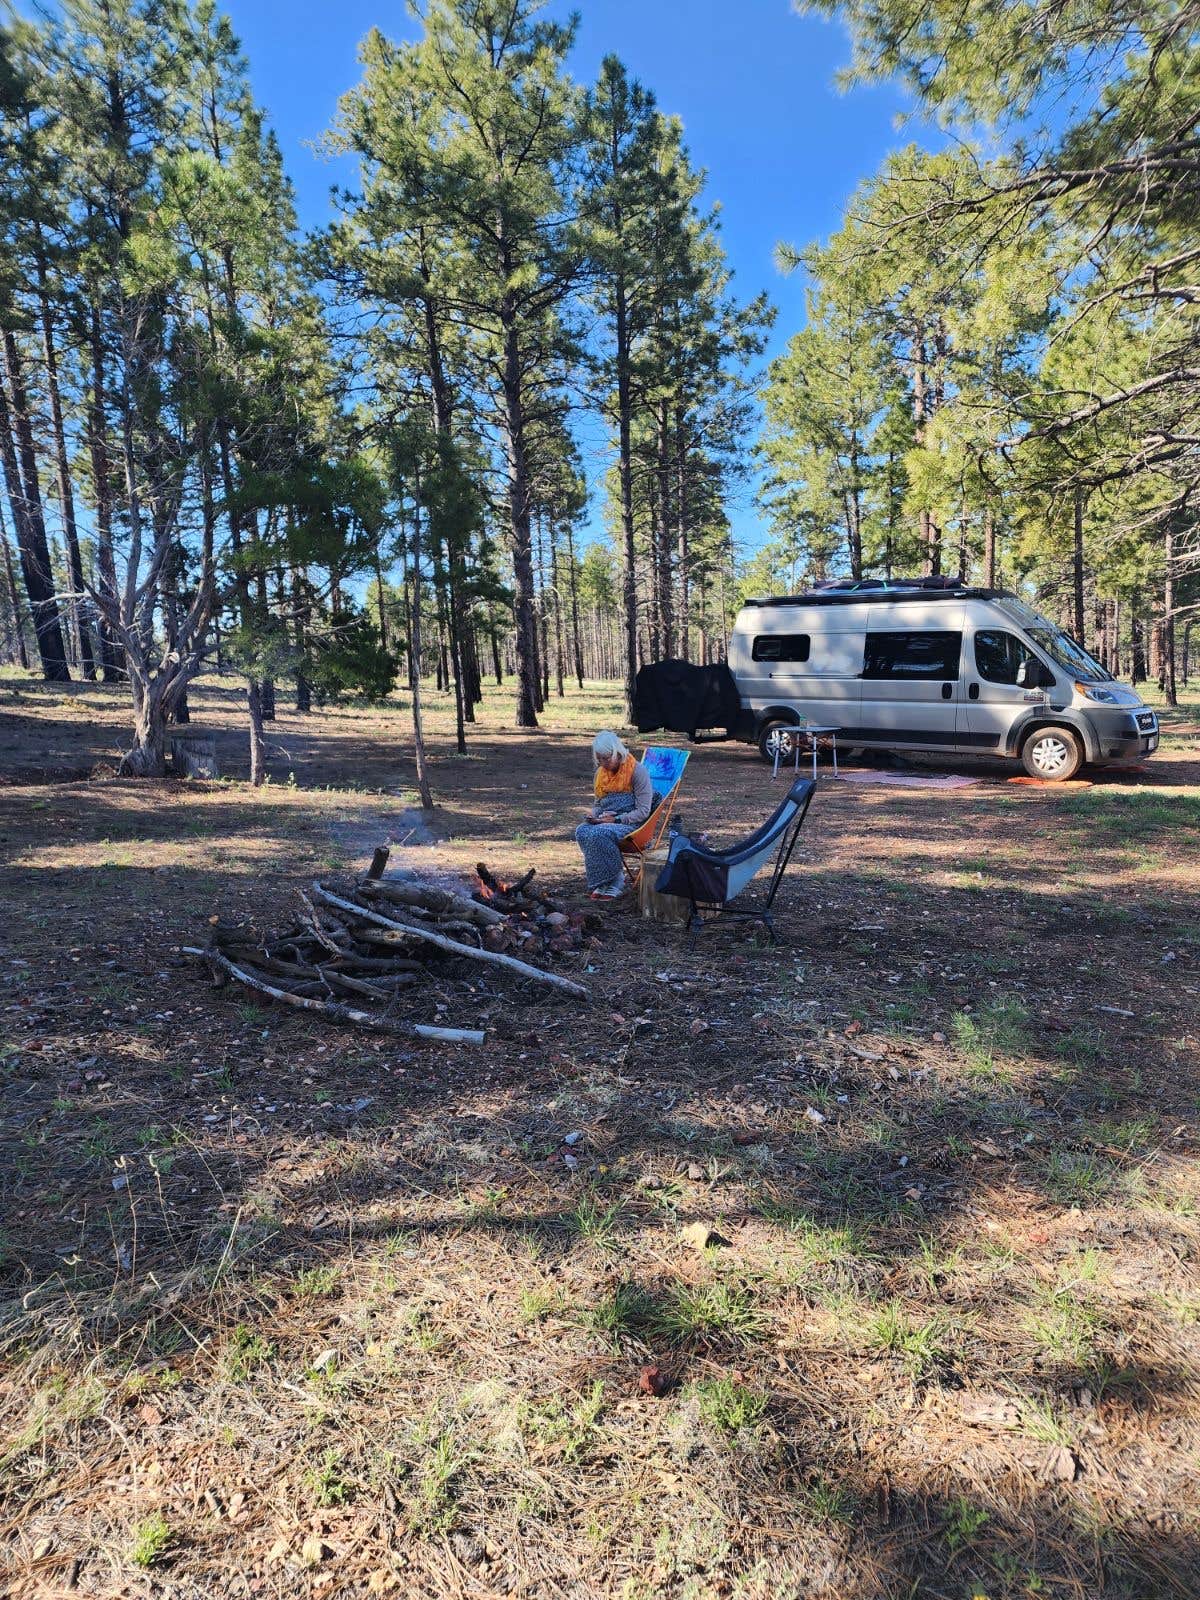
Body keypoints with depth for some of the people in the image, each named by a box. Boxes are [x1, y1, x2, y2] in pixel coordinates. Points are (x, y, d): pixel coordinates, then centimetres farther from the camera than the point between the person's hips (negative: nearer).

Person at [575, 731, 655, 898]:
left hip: (633, 824, -6)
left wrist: (616, 819, -20)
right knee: (582, 831, -26)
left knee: (600, 833, -34)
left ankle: (616, 881, -18)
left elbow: (643, 811, -12)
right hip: (606, 821, 6)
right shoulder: (601, 772, 13)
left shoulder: (637, 771, -9)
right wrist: (593, 814, 1)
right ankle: (602, 881, -17)